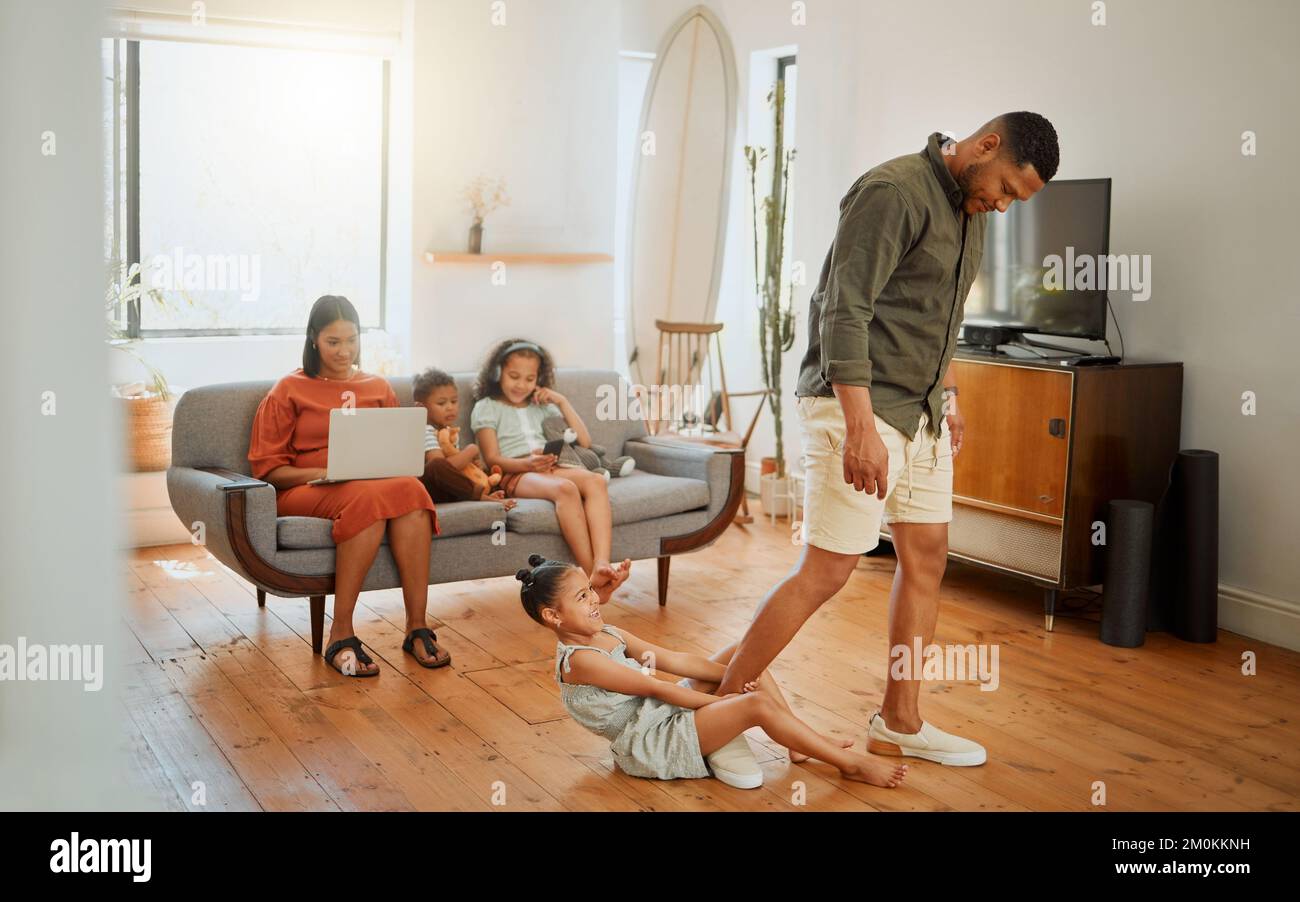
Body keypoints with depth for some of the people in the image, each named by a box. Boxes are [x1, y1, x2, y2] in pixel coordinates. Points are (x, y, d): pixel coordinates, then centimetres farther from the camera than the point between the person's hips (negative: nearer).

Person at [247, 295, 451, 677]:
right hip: (305, 491, -3)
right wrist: (324, 473, -13)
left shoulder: (378, 388, 22)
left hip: (376, 484, 3)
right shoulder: (289, 392, 11)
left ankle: (417, 627, -35)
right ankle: (341, 635, -35)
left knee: (410, 489, -35)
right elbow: (268, 469, 5)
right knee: (370, 498, -39)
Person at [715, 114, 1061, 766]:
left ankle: (899, 723, 22)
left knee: (927, 558, 10)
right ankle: (724, 705, 5)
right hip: (855, 404, -9)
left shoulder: (970, 206, 12)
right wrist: (861, 429, -28)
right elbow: (844, 311, -24)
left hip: (921, 412, 9)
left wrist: (948, 395, 25)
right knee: (827, 571, -8)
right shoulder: (894, 193, -17)